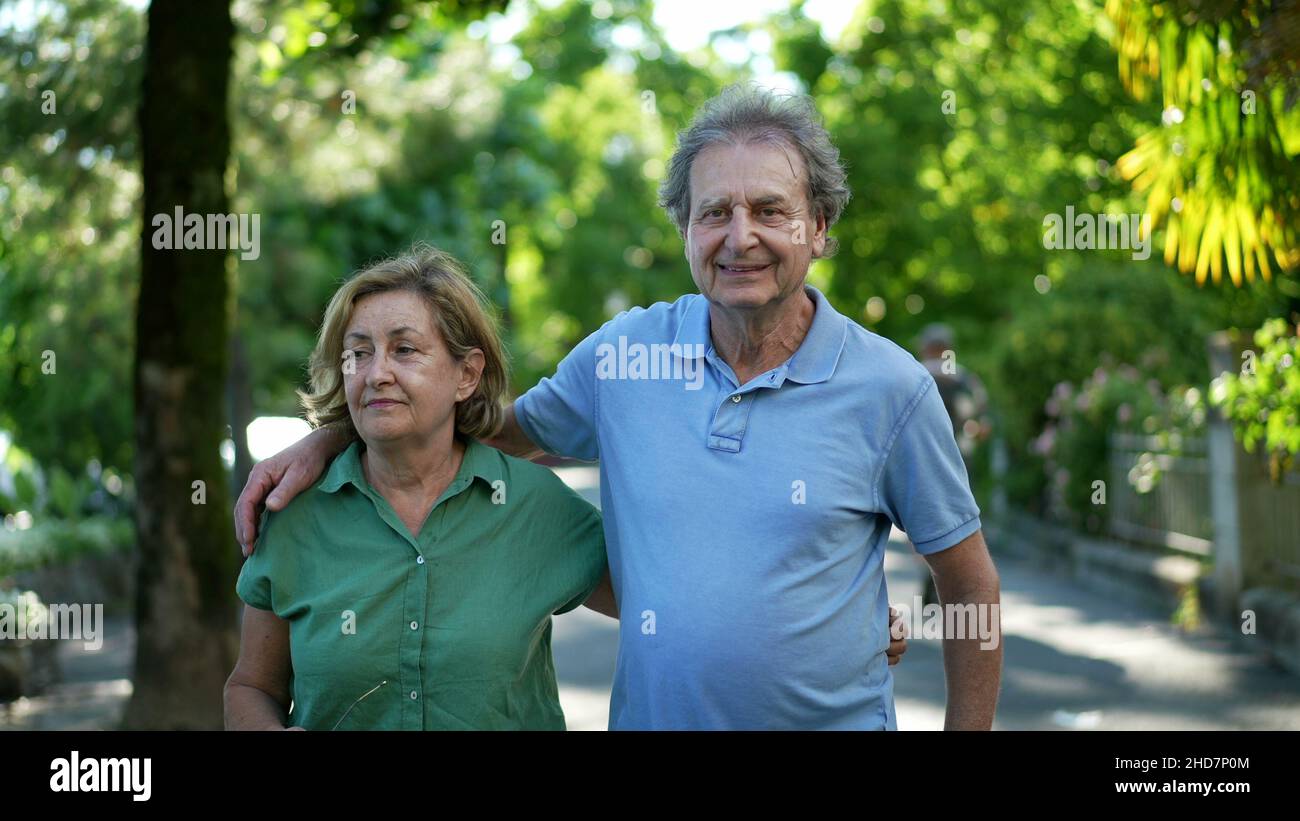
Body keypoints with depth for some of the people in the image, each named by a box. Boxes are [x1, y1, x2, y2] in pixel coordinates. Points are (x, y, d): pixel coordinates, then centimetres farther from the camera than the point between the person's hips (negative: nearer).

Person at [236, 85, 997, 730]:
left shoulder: (891, 388, -9)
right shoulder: (622, 353, -2)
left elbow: (973, 588, 0)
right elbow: (503, 426, 15)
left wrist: (969, 729, -2)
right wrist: (324, 441, 7)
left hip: (838, 719, -2)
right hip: (649, 715, 3)